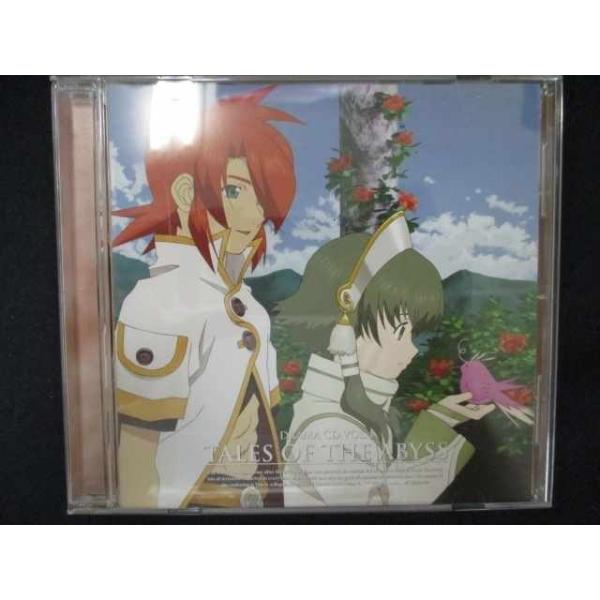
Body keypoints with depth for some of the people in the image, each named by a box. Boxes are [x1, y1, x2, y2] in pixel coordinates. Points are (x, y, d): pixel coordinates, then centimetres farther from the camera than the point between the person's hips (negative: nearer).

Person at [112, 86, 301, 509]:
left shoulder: (238, 300, 2)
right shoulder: (163, 304, -23)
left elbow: (258, 423, 8)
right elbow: (135, 463, -20)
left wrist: (271, 494, 11)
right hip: (195, 501, -7)